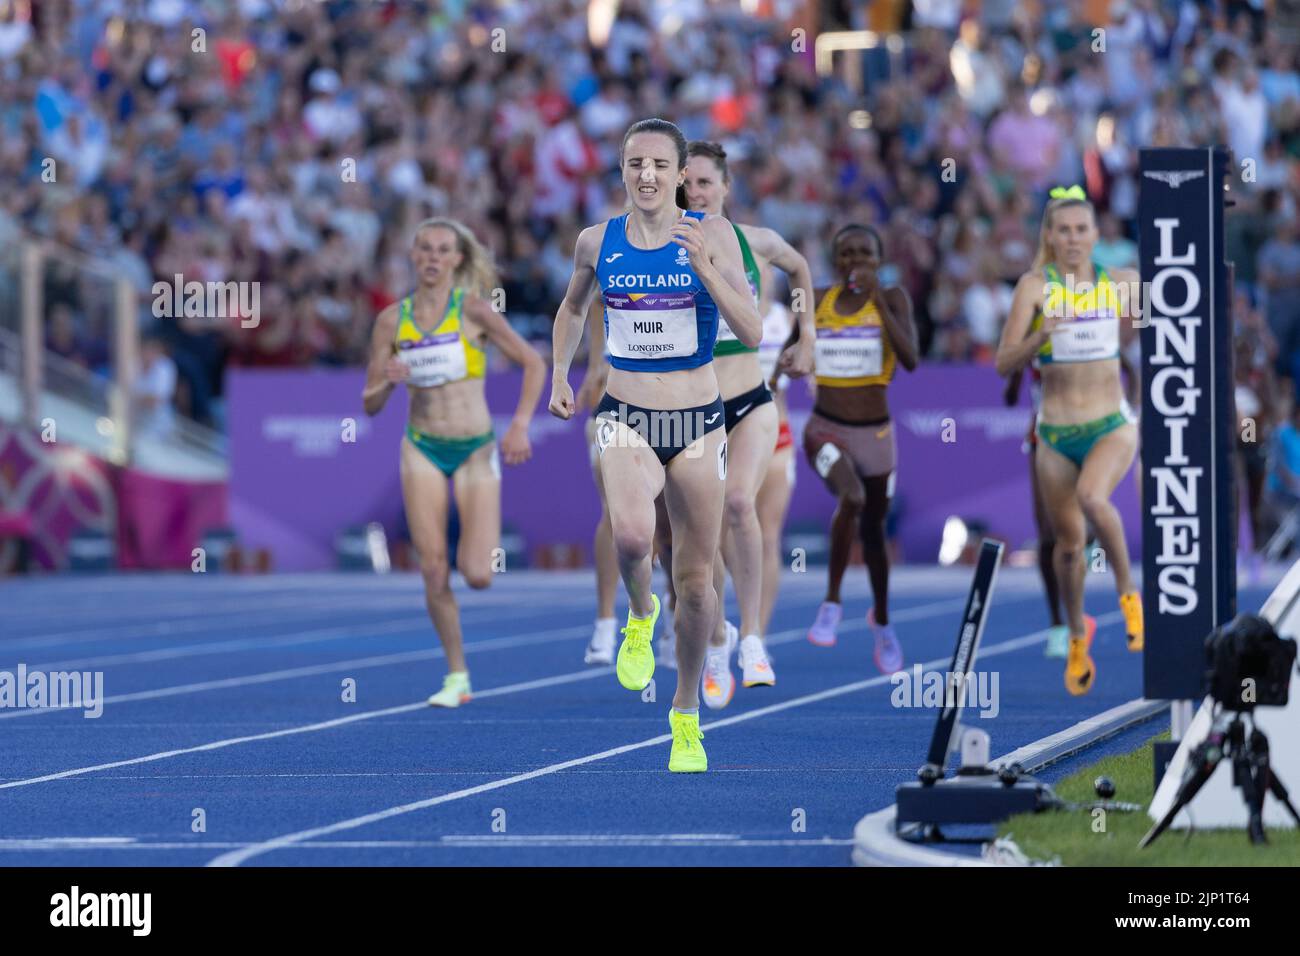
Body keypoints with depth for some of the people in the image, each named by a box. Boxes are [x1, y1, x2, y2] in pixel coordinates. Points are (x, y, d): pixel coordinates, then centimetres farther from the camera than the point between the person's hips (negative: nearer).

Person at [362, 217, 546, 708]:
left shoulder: (473, 310, -7)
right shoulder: (393, 320, 2)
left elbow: (533, 363, -3)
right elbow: (370, 404, 6)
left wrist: (520, 426, -14)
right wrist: (387, 381, -16)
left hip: (476, 450, -2)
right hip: (422, 449, 2)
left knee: (477, 575, -11)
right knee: (434, 571, -7)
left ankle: (474, 536, 25)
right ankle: (457, 676, 7)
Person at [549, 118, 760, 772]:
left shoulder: (712, 236, -6)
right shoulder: (597, 242, 1)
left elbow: (752, 333, -13)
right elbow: (572, 309, 22)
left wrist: (705, 268, -23)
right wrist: (559, 375, 13)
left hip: (698, 423, 0)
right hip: (626, 419, 0)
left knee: (695, 581, 7)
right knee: (631, 534, -30)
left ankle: (686, 717, 26)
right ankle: (640, 614, 4)